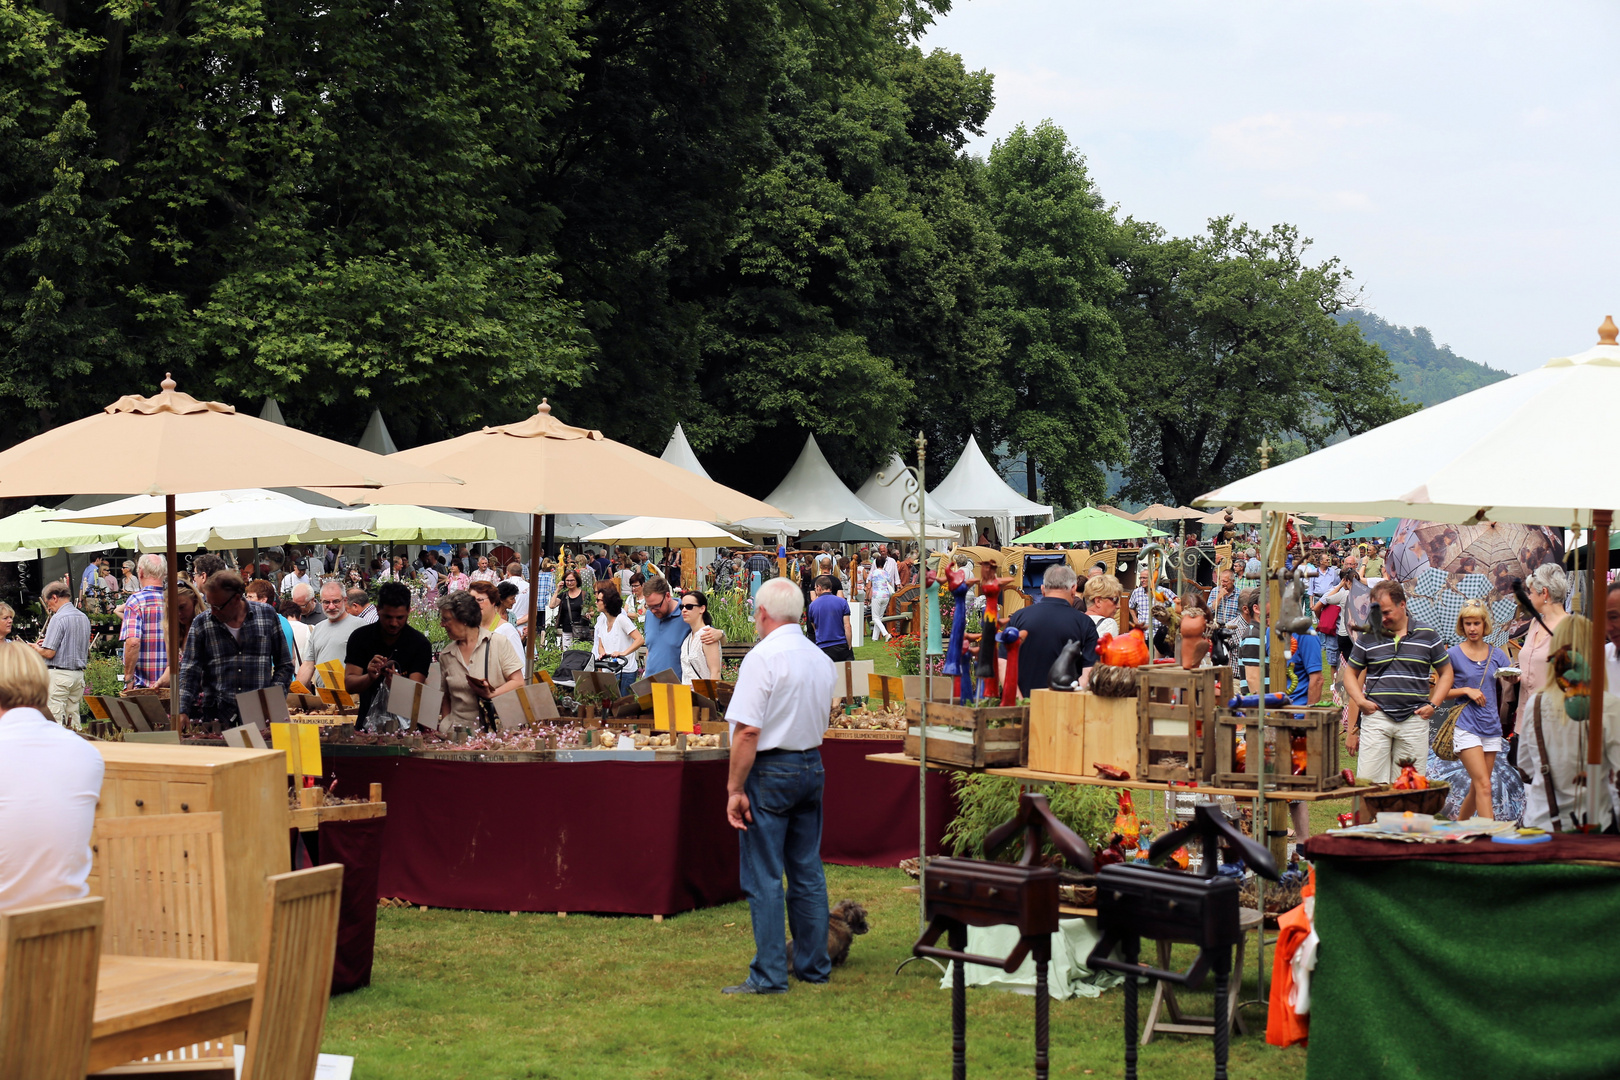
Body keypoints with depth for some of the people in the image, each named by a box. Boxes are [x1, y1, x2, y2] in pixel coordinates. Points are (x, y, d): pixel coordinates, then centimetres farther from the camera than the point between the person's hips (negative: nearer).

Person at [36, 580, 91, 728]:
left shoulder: (58, 619, -14)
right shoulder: (84, 618, 11)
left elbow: (49, 653, -17)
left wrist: (36, 648, 4)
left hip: (59, 675, -8)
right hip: (79, 674, 8)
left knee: (55, 720, -6)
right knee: (73, 716, 10)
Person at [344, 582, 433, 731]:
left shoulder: (419, 643, -3)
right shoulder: (360, 637, 1)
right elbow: (349, 685, -4)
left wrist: (393, 682, -31)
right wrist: (370, 677, -24)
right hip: (368, 721, 2)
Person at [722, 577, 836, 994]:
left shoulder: (763, 658, -15)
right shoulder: (821, 659, 8)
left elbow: (747, 730, -19)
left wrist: (735, 789, -16)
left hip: (770, 771, -7)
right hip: (812, 767, 7)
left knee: (763, 878, -3)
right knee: (807, 873, 14)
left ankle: (770, 976, -2)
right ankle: (814, 965, 19)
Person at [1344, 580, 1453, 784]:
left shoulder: (1427, 636, 6)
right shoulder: (1368, 638, 6)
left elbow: (1446, 673, 14)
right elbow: (1351, 673, 16)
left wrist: (1433, 704, 1)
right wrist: (1360, 701, -2)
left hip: (1414, 719, 0)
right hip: (1376, 718, 0)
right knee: (1369, 782, -6)